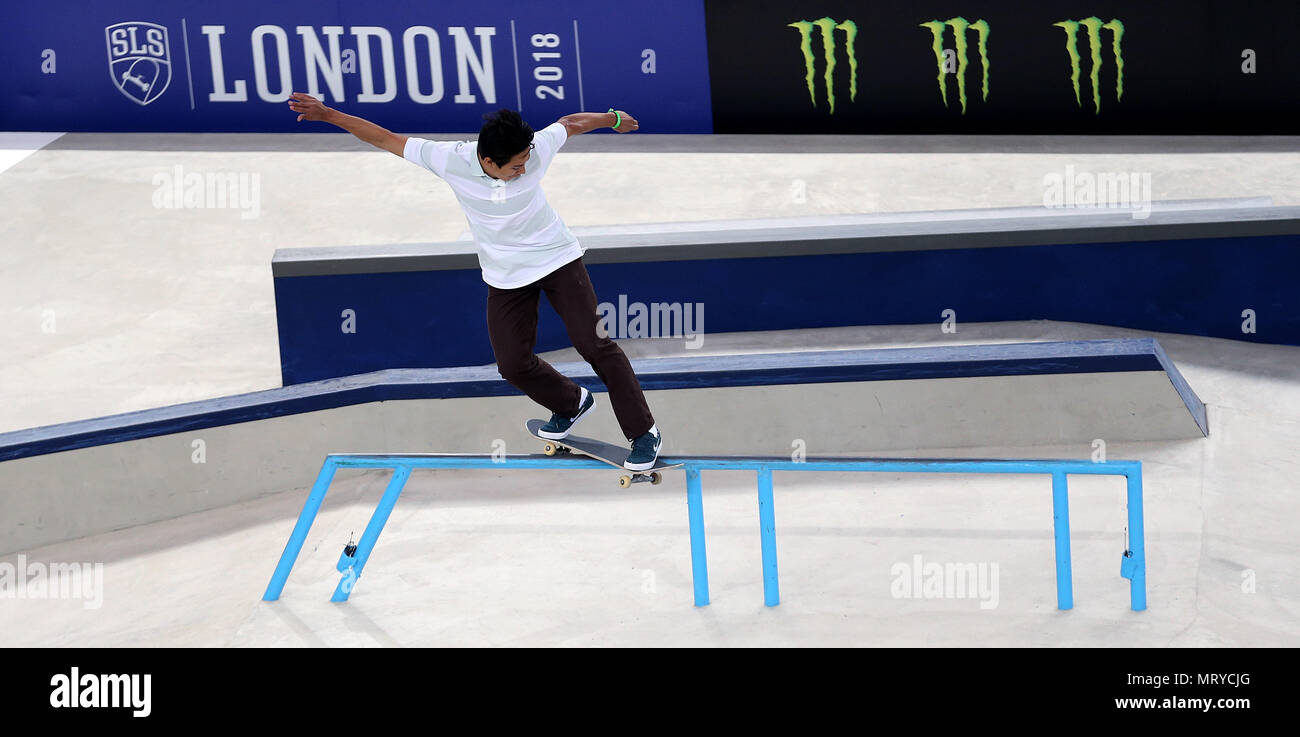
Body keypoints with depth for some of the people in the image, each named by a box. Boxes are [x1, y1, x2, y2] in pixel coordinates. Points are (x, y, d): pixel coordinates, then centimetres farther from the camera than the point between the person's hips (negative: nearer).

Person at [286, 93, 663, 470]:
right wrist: (327, 114, -18)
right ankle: (572, 404, 30)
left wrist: (615, 118, 17)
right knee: (513, 363, -1)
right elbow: (386, 139, -15)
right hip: (505, 276, 2)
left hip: (558, 259, -2)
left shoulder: (537, 147, -22)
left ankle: (644, 433, 4)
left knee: (594, 343, -8)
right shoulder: (449, 159, -22)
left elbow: (572, 122, -1)